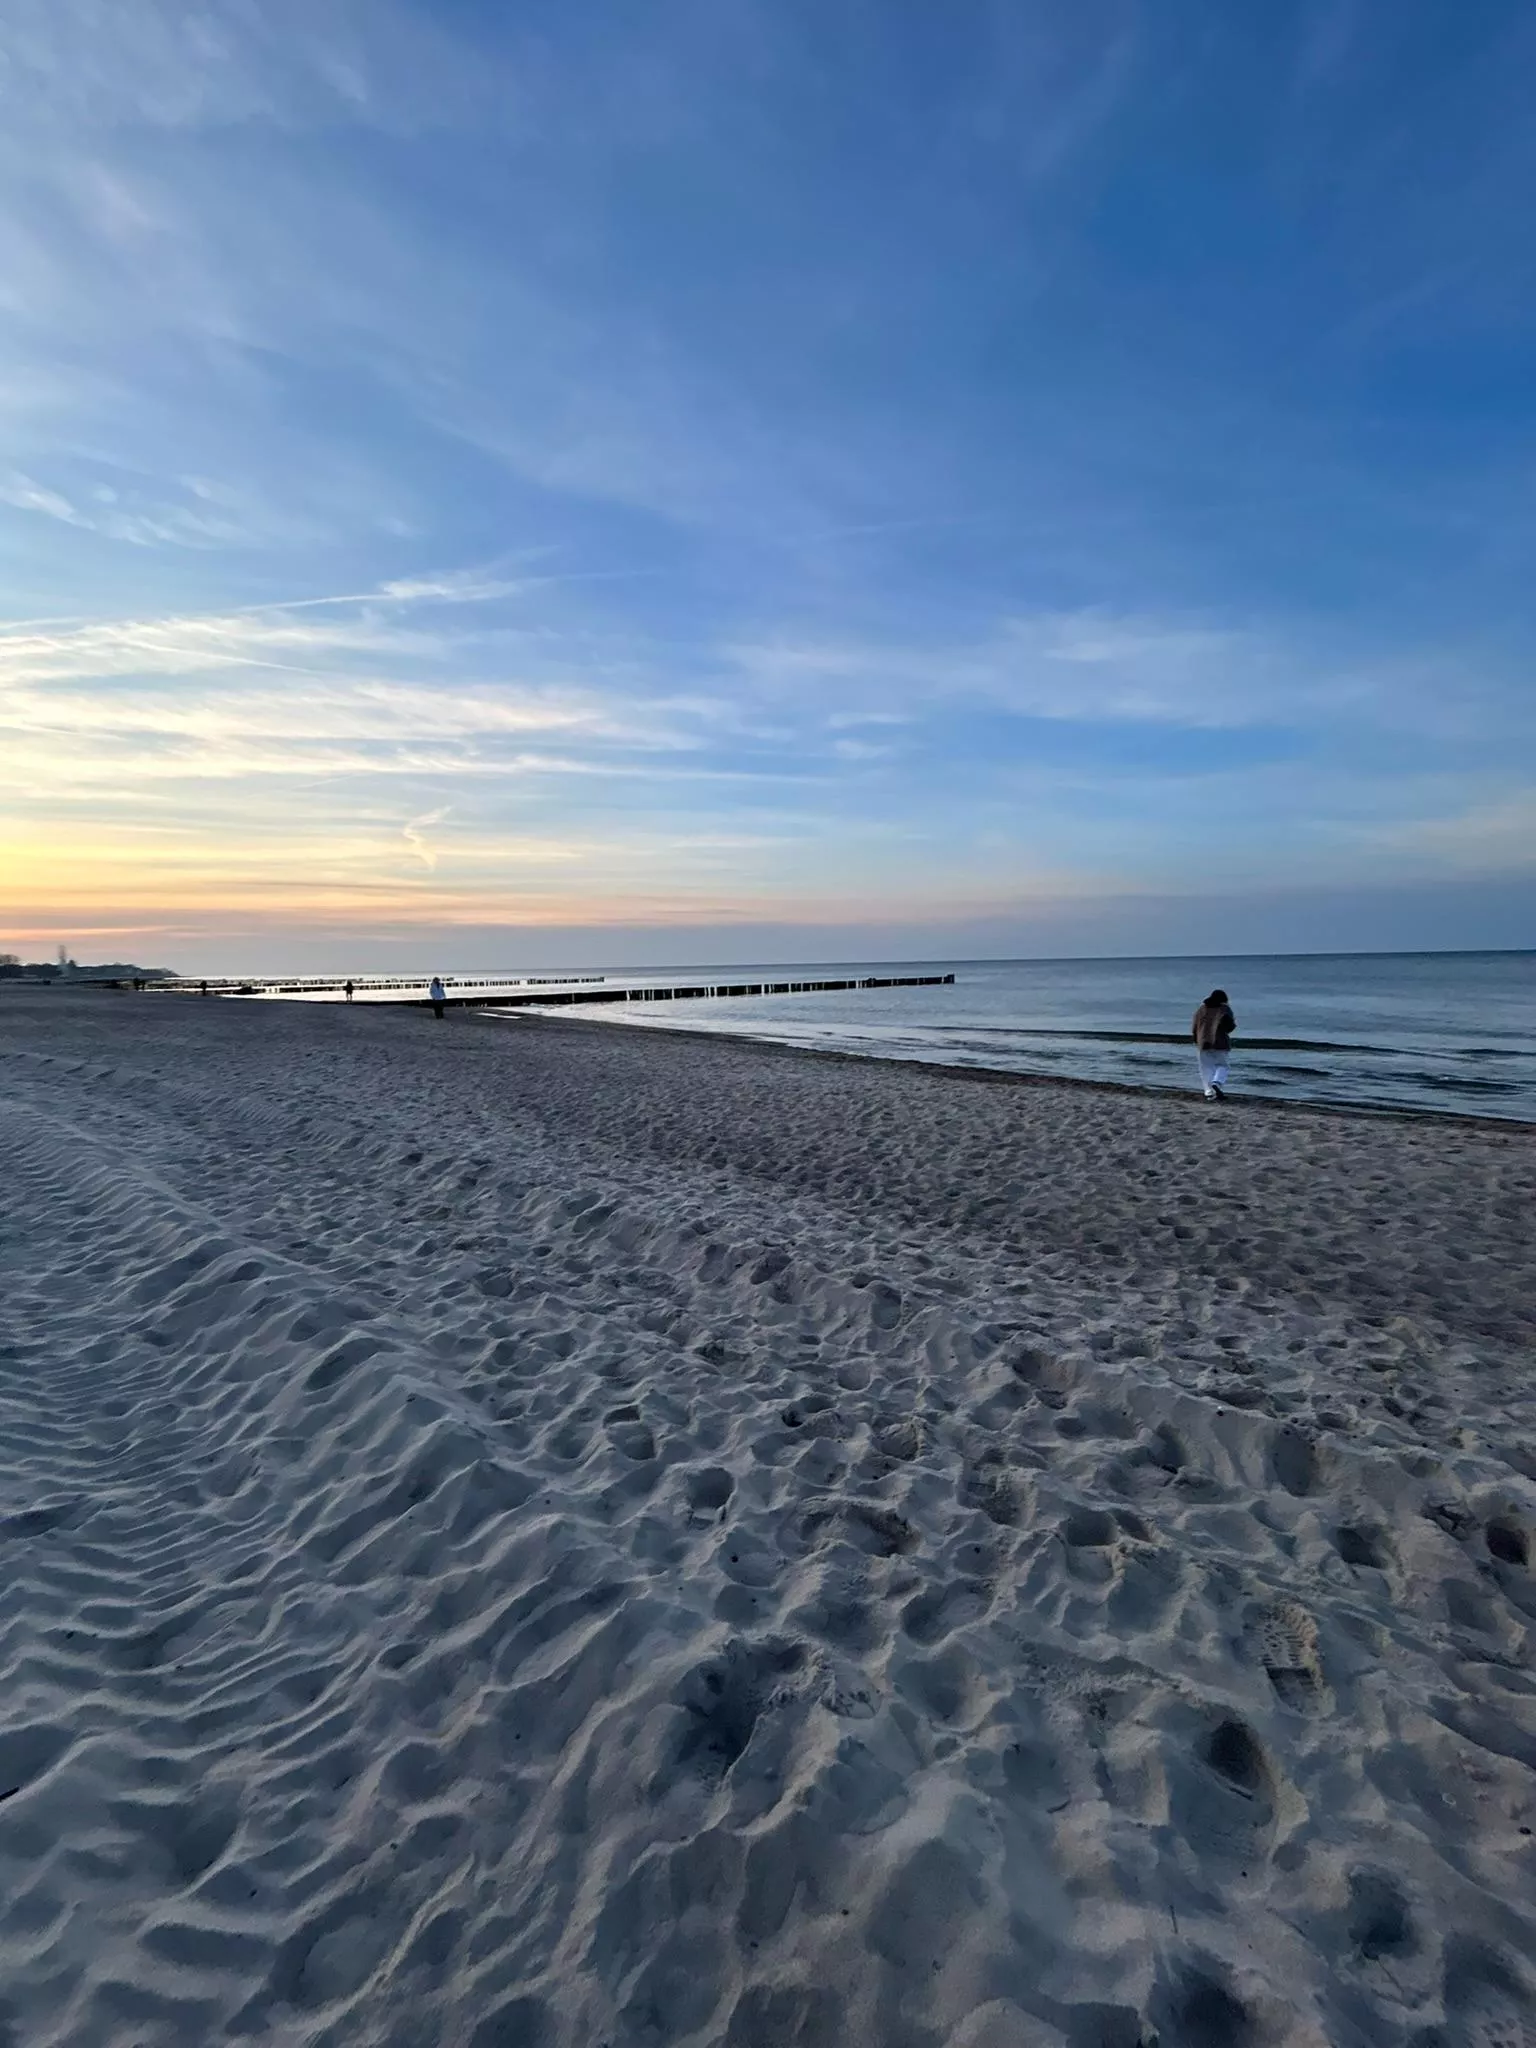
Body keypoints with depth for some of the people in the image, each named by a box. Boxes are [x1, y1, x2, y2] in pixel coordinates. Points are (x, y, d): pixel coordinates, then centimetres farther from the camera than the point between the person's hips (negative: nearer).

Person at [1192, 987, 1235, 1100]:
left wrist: (1197, 1041, 21)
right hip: (1220, 1043, -3)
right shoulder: (1225, 1009, 0)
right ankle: (1216, 1083, -17)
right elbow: (1229, 1027, -8)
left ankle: (1209, 1092, -2)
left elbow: (1195, 1027, 10)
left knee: (1207, 1068, 6)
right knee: (1221, 1066, 10)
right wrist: (1234, 1023, 14)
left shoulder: (1201, 1009, 11)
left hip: (1203, 1043, 3)